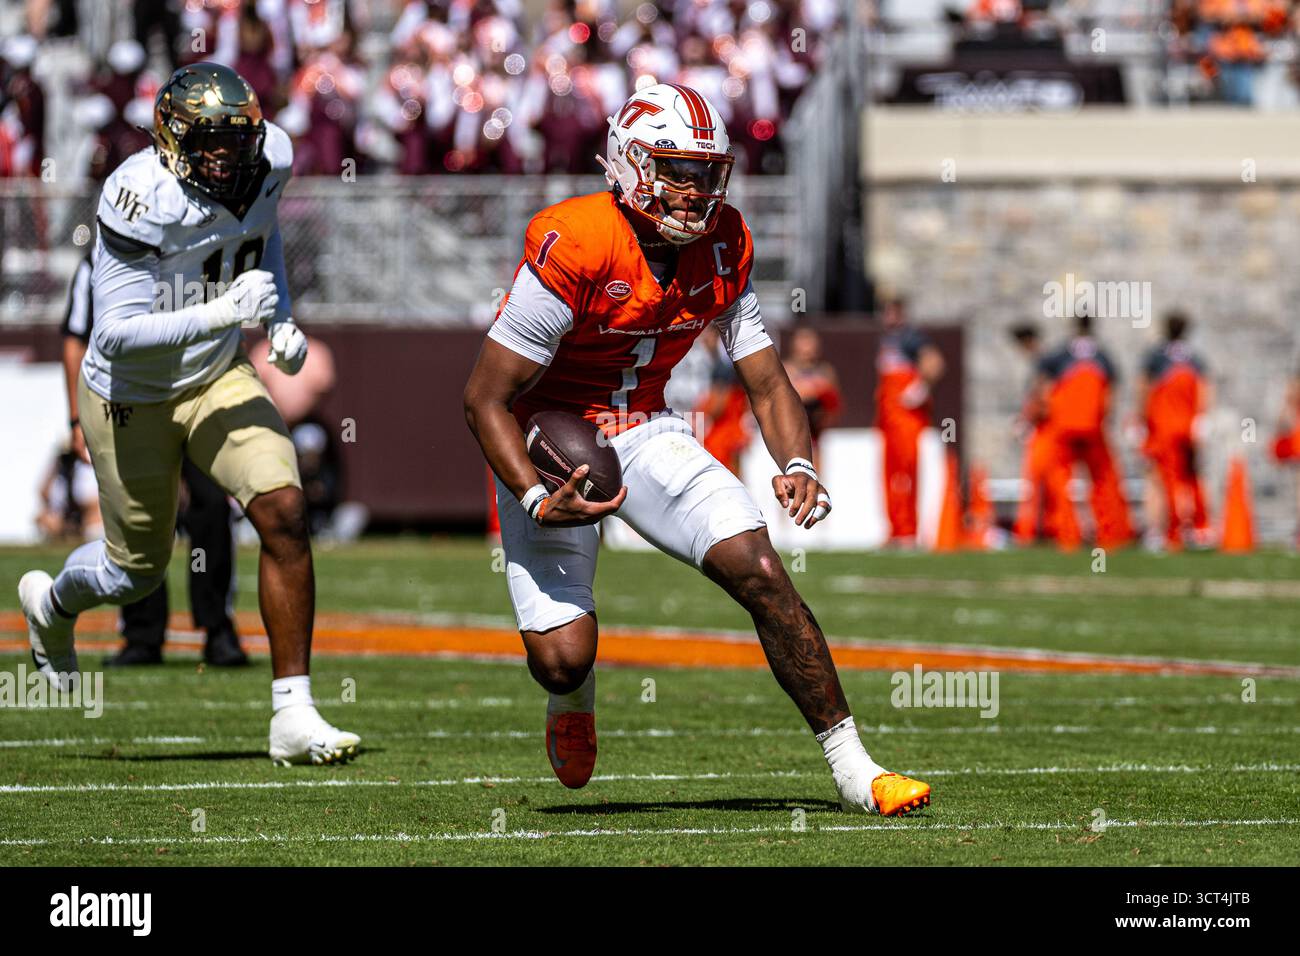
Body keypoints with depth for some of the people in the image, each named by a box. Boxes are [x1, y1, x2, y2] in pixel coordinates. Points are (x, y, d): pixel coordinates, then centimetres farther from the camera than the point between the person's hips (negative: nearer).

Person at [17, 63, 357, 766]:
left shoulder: (269, 160, -12)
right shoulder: (143, 198, -31)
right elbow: (117, 333, -32)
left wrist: (279, 318, 1)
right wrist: (225, 313, -41)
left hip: (218, 379, 4)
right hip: (130, 397, -4)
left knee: (284, 514, -18)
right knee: (138, 568, 14)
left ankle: (293, 715, -13)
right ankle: (53, 601, 52)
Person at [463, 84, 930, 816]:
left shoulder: (723, 244, -6)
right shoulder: (574, 247, -26)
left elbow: (766, 381, 2)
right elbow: (486, 399, -20)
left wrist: (798, 467, -17)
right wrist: (538, 501, -32)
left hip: (647, 432, 4)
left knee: (760, 570, -16)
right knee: (562, 659, -14)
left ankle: (851, 765, -6)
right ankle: (574, 696, 28)